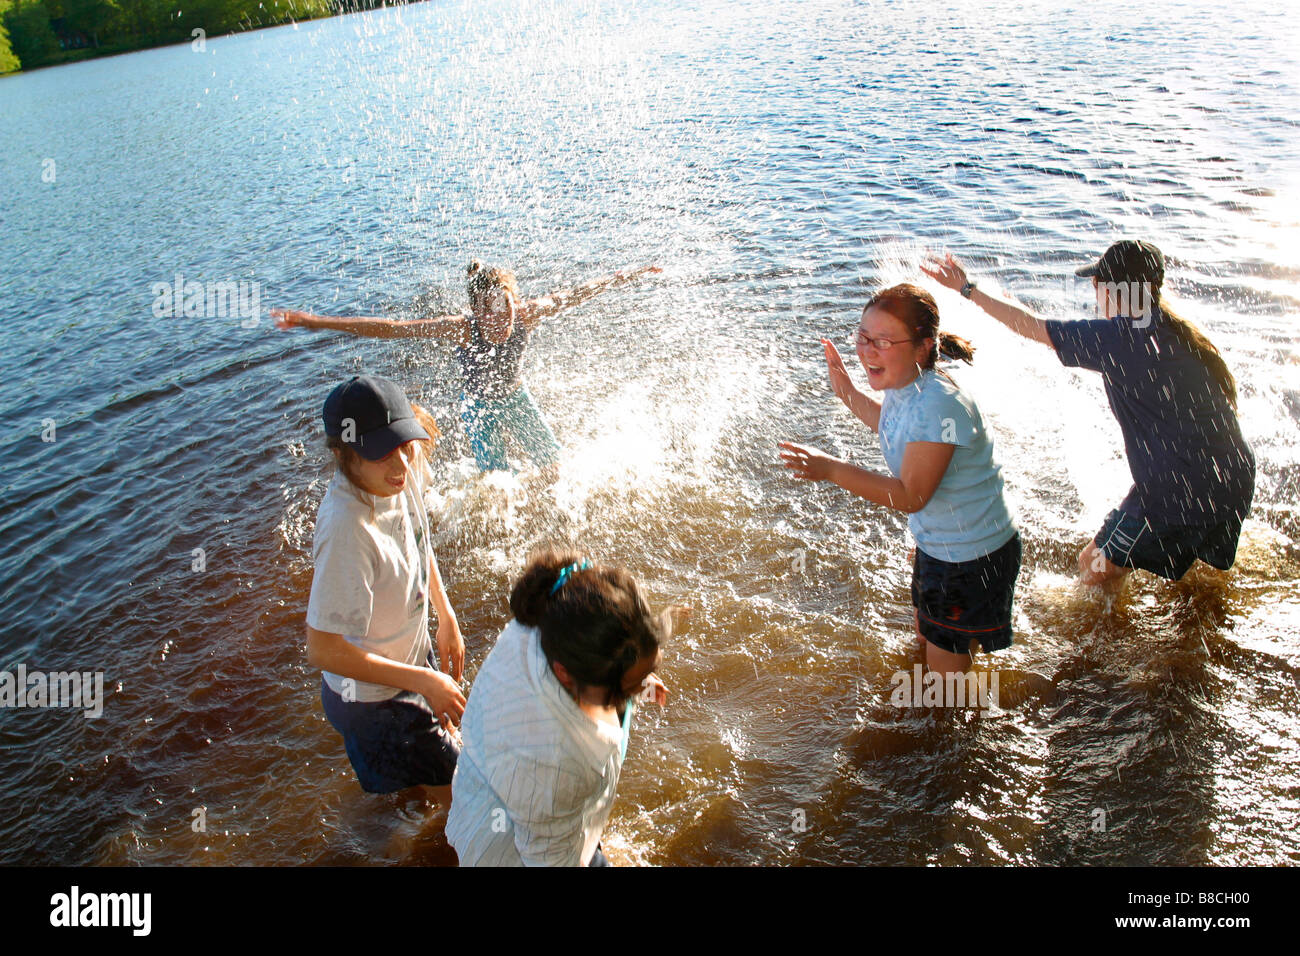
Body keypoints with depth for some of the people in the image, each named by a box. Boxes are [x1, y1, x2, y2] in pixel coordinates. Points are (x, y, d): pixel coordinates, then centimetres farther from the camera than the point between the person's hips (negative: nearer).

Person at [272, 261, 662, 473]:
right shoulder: (462, 329, -34)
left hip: (517, 397, 3)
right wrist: (312, 321, -40)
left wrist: (630, 275, -4)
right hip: (480, 406, -3)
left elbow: (576, 294, -12)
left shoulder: (527, 316, -26)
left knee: (555, 464, 10)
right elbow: (389, 328, -36)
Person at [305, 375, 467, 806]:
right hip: (372, 698, -8)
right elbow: (322, 648, -33)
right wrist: (424, 681, -27)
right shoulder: (347, 528, -40)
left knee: (447, 737, 34)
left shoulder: (406, 470, -15)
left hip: (412, 653, 8)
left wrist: (447, 617, 10)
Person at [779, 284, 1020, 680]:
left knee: (946, 667, 8)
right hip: (936, 543, 10)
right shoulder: (902, 386, -5)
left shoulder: (938, 404, -34)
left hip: (973, 558, -10)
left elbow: (911, 495, -32)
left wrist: (832, 470, -38)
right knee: (927, 638, 30)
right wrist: (848, 393, 13)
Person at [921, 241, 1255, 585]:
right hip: (1236, 484, 9)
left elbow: (1032, 326, -9)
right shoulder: (1184, 333, 6)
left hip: (1178, 495, -9)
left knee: (1095, 567, 9)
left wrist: (966, 288, 1)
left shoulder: (1117, 338, -18)